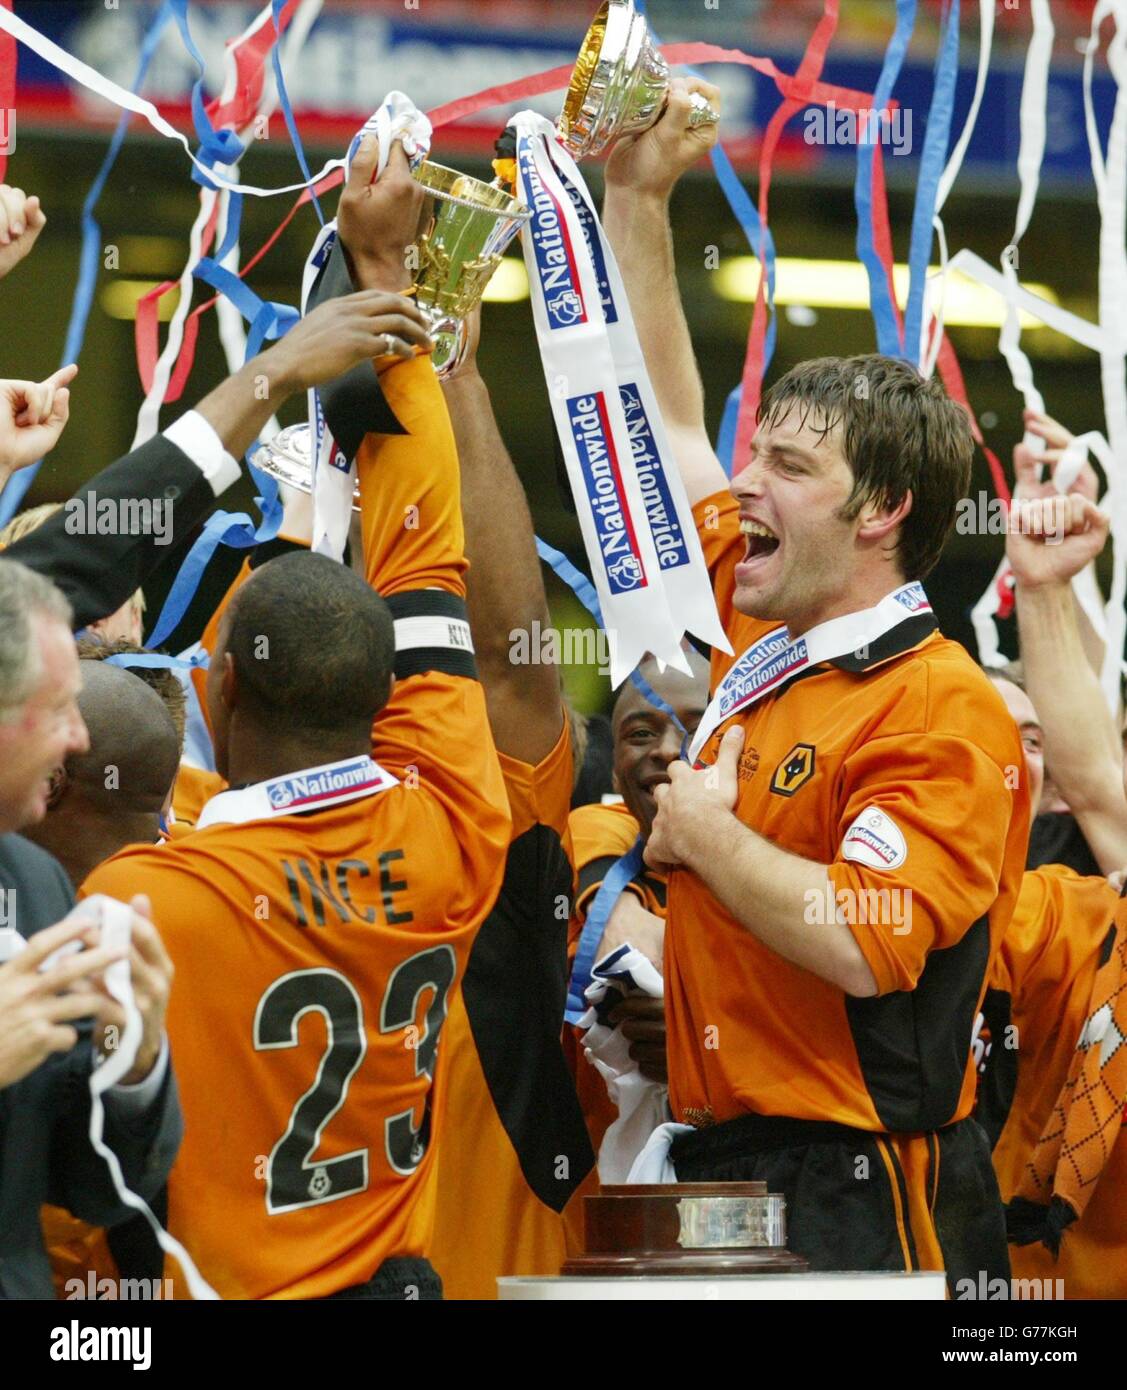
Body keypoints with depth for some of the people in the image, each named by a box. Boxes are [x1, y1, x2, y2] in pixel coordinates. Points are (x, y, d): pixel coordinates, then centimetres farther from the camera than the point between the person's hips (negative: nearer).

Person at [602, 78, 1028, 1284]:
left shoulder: (943, 711, -13)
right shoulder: (755, 635, 10)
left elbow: (865, 944, -26)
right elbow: (664, 422, 21)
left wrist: (703, 831, -12)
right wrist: (637, 195, 16)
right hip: (715, 1168, 8)